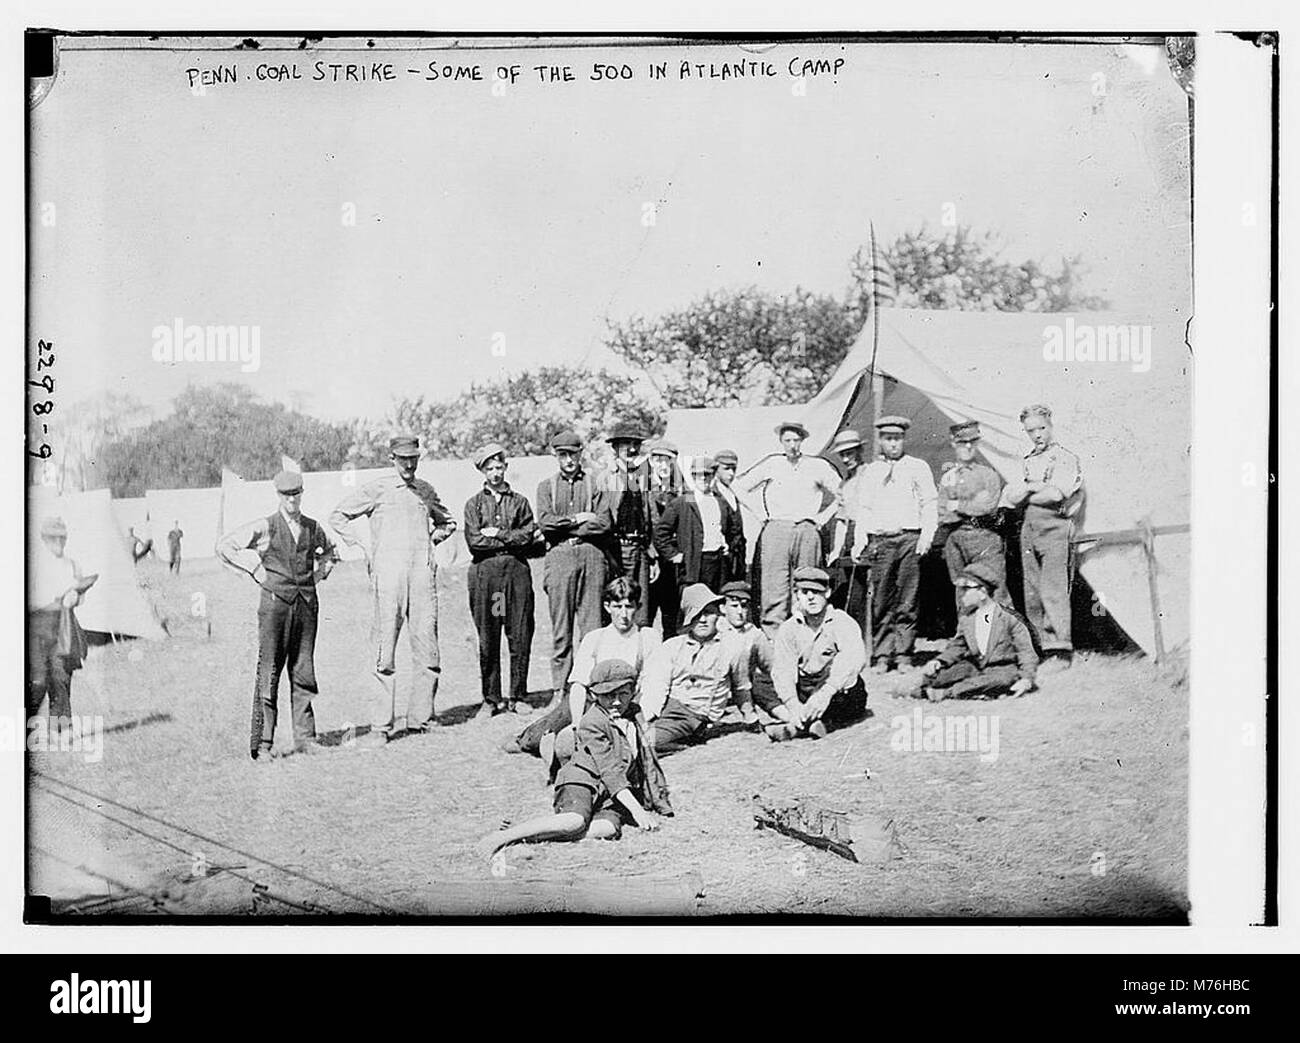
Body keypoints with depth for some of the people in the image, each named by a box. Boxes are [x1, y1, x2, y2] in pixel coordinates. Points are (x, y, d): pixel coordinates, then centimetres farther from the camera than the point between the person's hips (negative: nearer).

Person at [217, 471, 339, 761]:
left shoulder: (313, 528, 10)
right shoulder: (264, 528, -2)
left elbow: (329, 552, 31)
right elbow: (224, 546, 0)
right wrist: (254, 569, -2)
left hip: (306, 603, 4)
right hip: (275, 602, -4)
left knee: (303, 671, 6)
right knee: (269, 673, -5)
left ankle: (304, 737, 11)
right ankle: (262, 743, -2)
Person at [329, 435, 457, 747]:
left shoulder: (426, 490, 18)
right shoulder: (377, 489, 6)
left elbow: (447, 521, 35)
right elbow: (338, 515, 11)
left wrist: (434, 538, 16)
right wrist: (360, 548, 3)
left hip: (423, 572, 4)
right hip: (388, 573, -4)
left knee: (427, 648, 0)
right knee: (384, 651, -6)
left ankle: (420, 717, 9)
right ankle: (381, 726, -5)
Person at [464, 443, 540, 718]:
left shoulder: (519, 502, 13)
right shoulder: (474, 504, 11)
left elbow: (529, 536, 0)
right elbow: (474, 540, -3)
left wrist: (498, 534, -6)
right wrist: (513, 540, -3)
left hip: (517, 571, 1)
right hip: (484, 572, -1)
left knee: (521, 637, -1)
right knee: (487, 640, 0)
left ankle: (518, 697, 7)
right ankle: (491, 698, 7)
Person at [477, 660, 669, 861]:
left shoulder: (635, 714, 13)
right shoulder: (591, 723, -9)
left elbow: (647, 761, 23)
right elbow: (610, 770, -17)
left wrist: (662, 804, 23)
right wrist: (636, 809, -24)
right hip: (583, 781, -6)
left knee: (607, 829, -31)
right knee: (576, 822, -39)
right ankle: (502, 837, -32)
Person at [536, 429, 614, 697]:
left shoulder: (594, 483, 10)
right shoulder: (546, 486, 13)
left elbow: (605, 523, -2)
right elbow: (545, 522, -1)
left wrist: (565, 528, -4)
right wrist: (577, 519, -5)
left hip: (591, 555, 0)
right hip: (559, 556, 0)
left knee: (591, 623, -2)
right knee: (560, 626, 0)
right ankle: (560, 687, 3)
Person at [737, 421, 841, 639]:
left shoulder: (818, 466, 9)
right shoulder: (771, 464, 7)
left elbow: (841, 495, 16)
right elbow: (741, 488, 15)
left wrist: (821, 518, 8)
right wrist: (762, 515, 9)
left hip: (807, 530, 1)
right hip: (776, 529, -1)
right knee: (774, 583, -10)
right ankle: (772, 629, -12)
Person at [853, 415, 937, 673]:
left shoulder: (918, 468, 11)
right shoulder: (870, 471, 18)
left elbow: (929, 505, 7)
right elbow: (863, 509, 16)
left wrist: (926, 536, -7)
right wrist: (860, 541, 4)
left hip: (910, 539, -2)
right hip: (879, 540, 2)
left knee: (907, 603, -3)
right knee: (880, 603, -3)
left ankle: (903, 655, 1)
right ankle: (881, 656, 0)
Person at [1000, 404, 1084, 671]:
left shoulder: (1066, 458, 1)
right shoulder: (1028, 461, 21)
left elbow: (1056, 494, -14)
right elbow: (1009, 496, 14)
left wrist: (1025, 492, 0)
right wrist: (1037, 488, -3)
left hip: (1053, 526, -7)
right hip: (1028, 529, 7)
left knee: (1053, 591, -13)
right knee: (1032, 595, 3)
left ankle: (1060, 651, -13)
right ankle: (1045, 647, 7)